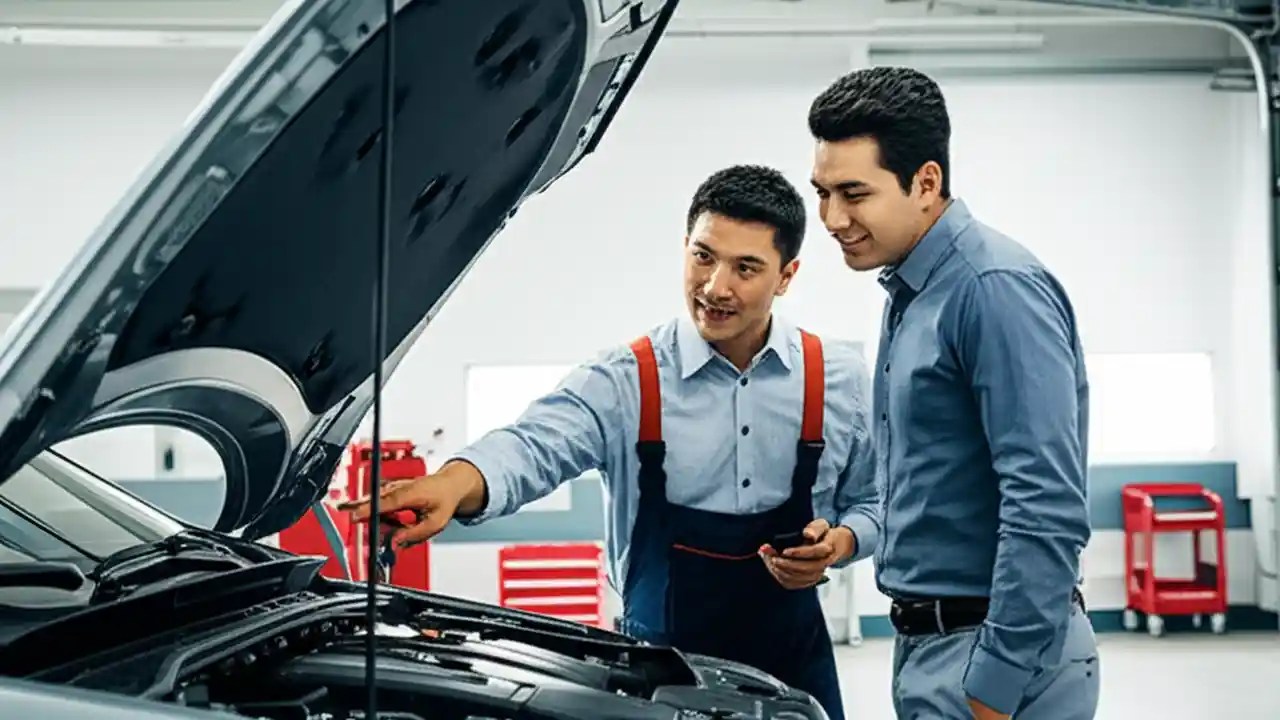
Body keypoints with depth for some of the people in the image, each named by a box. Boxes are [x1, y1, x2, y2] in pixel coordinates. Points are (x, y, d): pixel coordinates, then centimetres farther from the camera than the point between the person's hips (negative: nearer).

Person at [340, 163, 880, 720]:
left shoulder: (840, 381, -1)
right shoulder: (626, 382, -10)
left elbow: (873, 503, 10)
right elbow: (535, 446, -26)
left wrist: (838, 543, -13)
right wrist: (452, 484, -47)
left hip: (793, 658, 2)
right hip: (660, 663, -2)